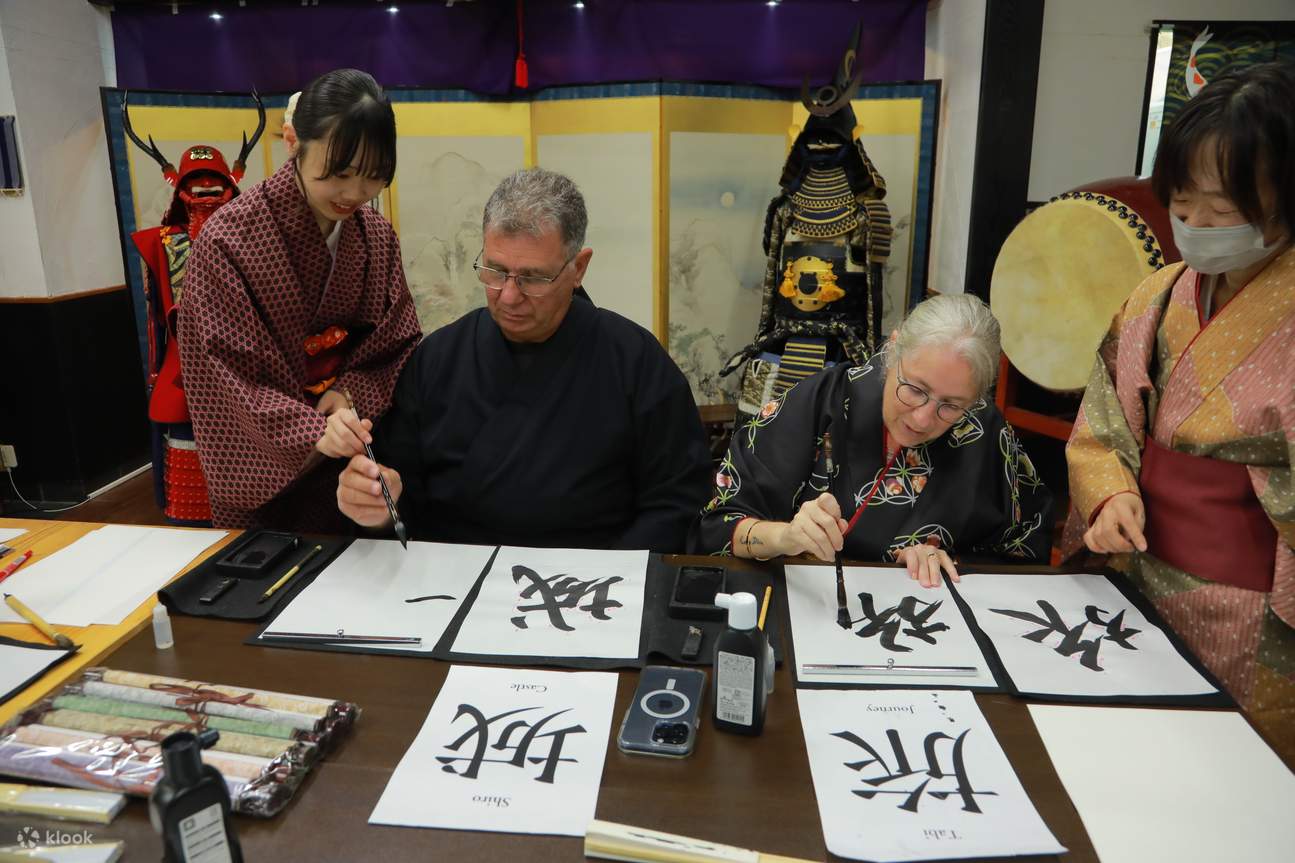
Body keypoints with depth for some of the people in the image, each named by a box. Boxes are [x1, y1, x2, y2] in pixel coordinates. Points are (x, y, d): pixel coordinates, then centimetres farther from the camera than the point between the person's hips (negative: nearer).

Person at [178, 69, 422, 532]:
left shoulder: (377, 236, -1)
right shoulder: (229, 239, -15)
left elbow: (399, 347, 2)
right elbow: (229, 377, -16)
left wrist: (349, 394, -18)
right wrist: (313, 432, -32)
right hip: (265, 478, -4)